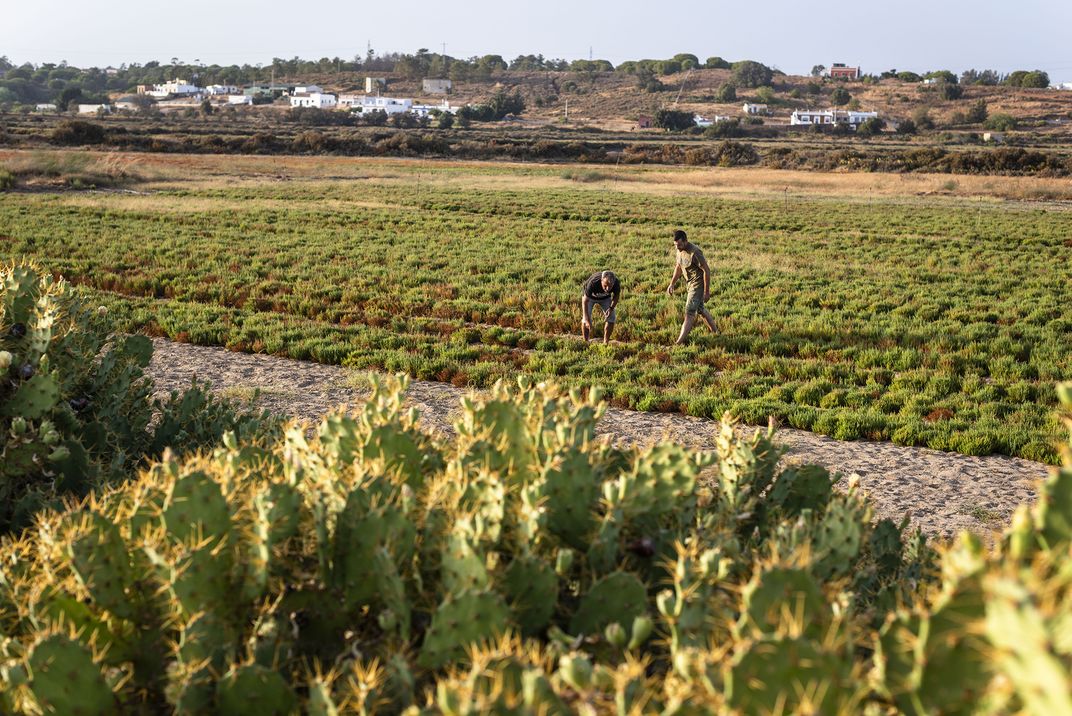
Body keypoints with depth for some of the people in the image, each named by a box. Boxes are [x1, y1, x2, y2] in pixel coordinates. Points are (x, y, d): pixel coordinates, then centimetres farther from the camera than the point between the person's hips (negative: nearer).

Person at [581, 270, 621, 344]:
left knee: (611, 317, -11)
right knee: (585, 318, -19)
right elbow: (585, 301, -36)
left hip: (605, 298, 3)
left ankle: (605, 342, 2)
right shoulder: (593, 283, -44)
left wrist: (611, 308, -25)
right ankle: (586, 342, -6)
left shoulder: (616, 283, -34)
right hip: (589, 296, -3)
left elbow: (616, 296, -10)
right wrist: (587, 320, -43)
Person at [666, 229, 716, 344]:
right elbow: (678, 267, 16)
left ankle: (679, 343, -11)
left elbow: (707, 270, -23)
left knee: (689, 313, -10)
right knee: (700, 309, 23)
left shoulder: (694, 253, -27)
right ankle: (715, 332, 39)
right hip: (691, 284, 10)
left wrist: (707, 291, -21)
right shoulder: (680, 251, 1)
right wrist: (672, 284, 10)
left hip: (698, 284, -10)